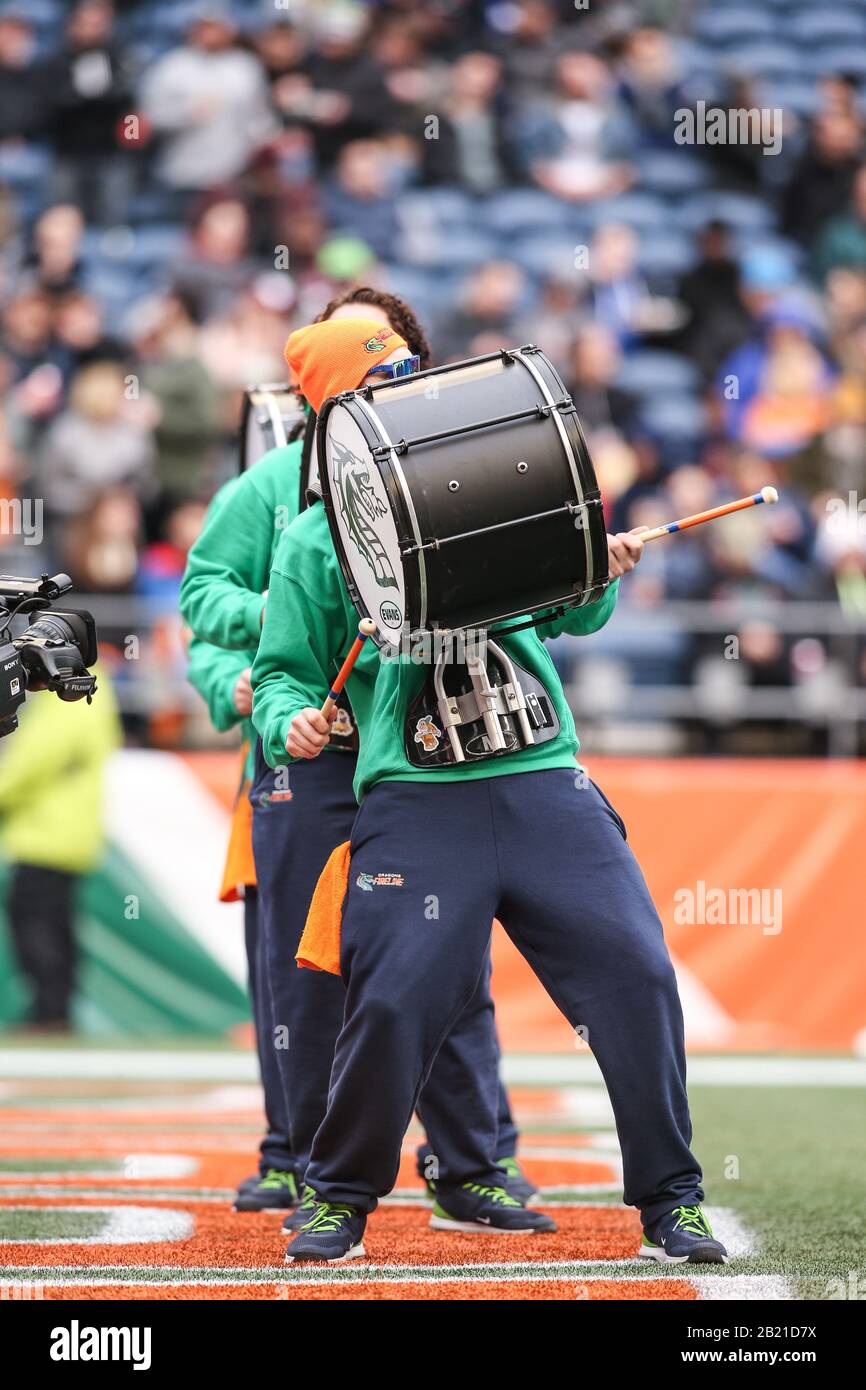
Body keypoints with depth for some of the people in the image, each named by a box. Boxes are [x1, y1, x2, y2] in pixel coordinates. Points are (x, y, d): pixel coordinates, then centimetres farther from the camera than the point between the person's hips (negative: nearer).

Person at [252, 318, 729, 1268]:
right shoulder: (315, 539, 10)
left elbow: (572, 613, 23)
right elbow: (284, 669, 11)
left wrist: (602, 572, 2)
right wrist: (291, 721, -11)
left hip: (546, 782, 3)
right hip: (415, 800, -2)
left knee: (636, 974, -7)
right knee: (394, 1001, -12)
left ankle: (669, 1200, 5)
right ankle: (341, 1198, 11)